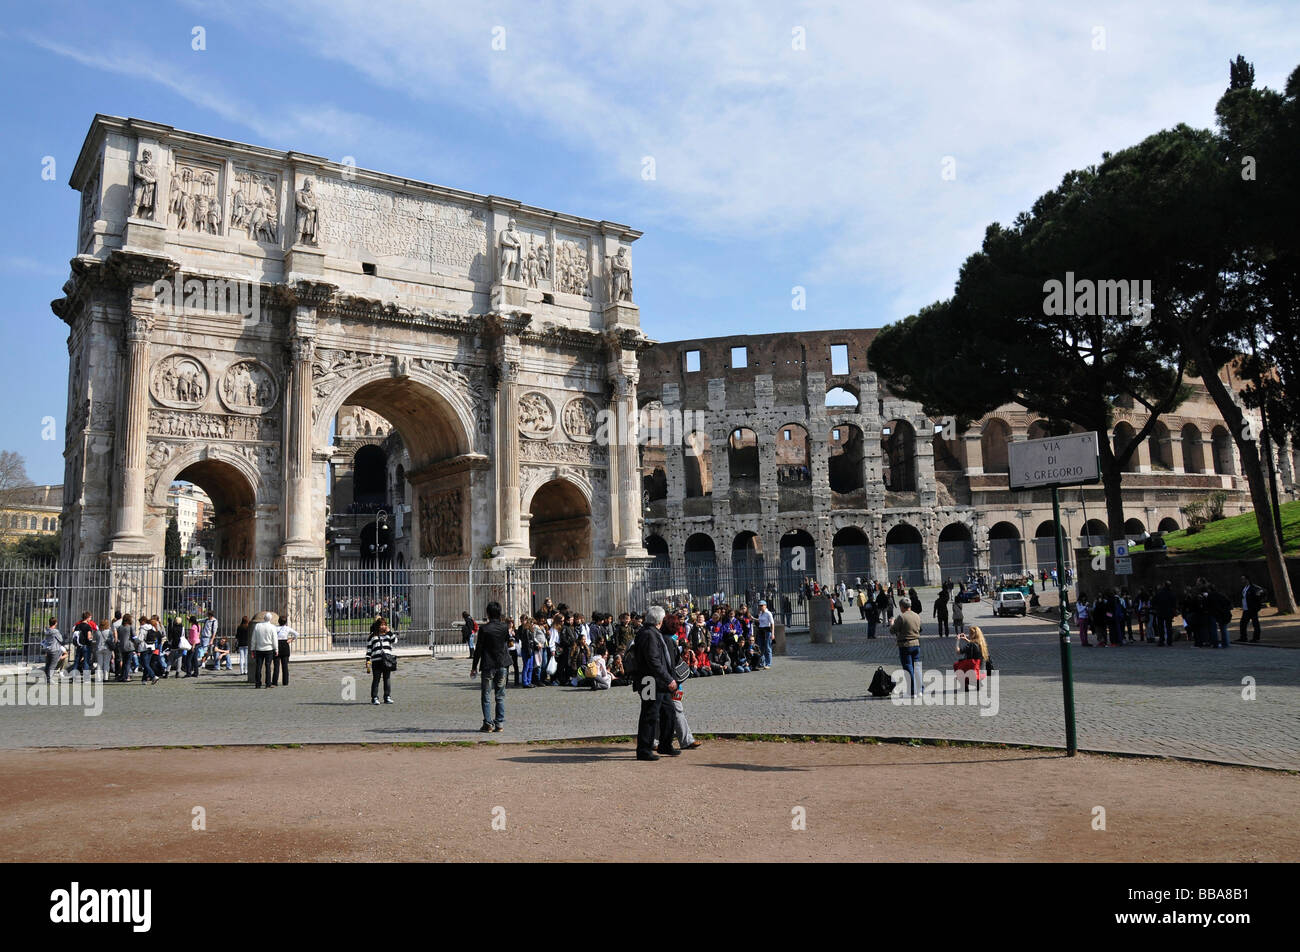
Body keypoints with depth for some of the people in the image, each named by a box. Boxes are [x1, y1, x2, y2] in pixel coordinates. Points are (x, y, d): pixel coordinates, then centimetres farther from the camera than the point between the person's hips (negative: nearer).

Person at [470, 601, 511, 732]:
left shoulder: (484, 629, -10)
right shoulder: (504, 627, 1)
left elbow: (478, 649, -6)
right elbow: (509, 643, 13)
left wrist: (474, 667, 0)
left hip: (488, 666, -3)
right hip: (502, 665, 3)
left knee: (486, 696, 4)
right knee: (500, 696, 10)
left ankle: (488, 724, 1)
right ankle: (500, 724, 8)